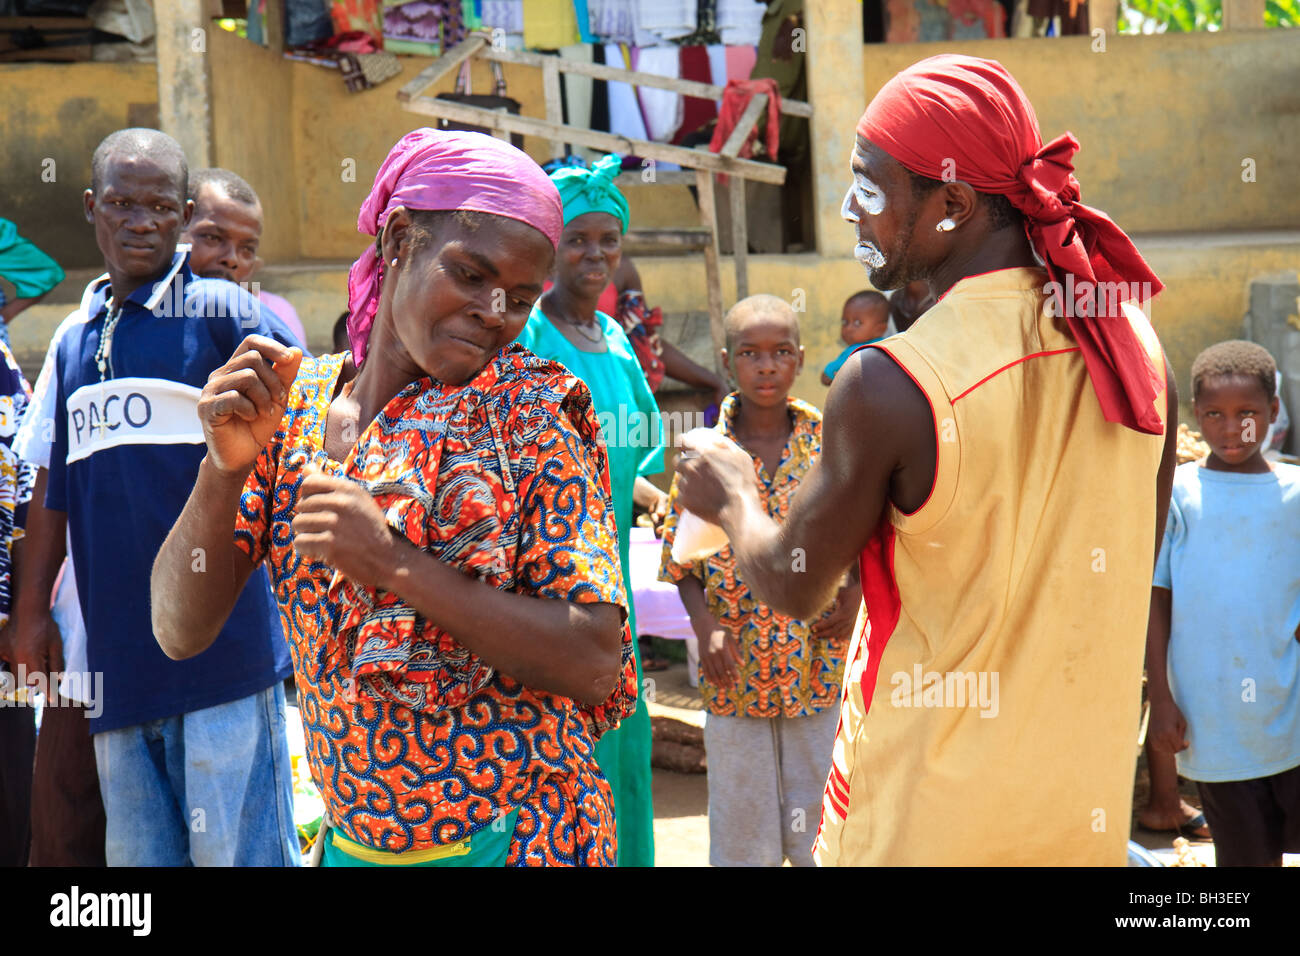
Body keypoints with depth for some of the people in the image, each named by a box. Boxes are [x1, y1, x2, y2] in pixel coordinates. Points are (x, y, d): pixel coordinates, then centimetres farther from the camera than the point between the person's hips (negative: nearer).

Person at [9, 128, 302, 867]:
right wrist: (31, 609, 15)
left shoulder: (216, 310, -2)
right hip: (116, 657, 6)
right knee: (135, 853, 12)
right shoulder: (74, 341, 16)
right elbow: (55, 488, 20)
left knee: (237, 849, -4)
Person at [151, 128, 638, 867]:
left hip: (510, 838, -3)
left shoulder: (529, 411, -11)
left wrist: (394, 564, -24)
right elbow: (181, 631, -5)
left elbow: (596, 664, -18)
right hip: (349, 838, 4)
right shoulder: (291, 402, -2)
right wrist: (225, 467, -20)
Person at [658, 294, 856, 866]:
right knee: (742, 839, 10)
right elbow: (681, 564, 2)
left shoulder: (830, 442, -3)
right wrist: (705, 625, -13)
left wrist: (855, 594, -9)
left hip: (819, 665, 0)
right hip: (733, 669, 0)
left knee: (819, 837, 9)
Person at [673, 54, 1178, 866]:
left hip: (926, 820, -5)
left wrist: (732, 499, 12)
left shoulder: (889, 387, -21)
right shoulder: (1135, 346, -4)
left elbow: (795, 588, -7)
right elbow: (1130, 576, 8)